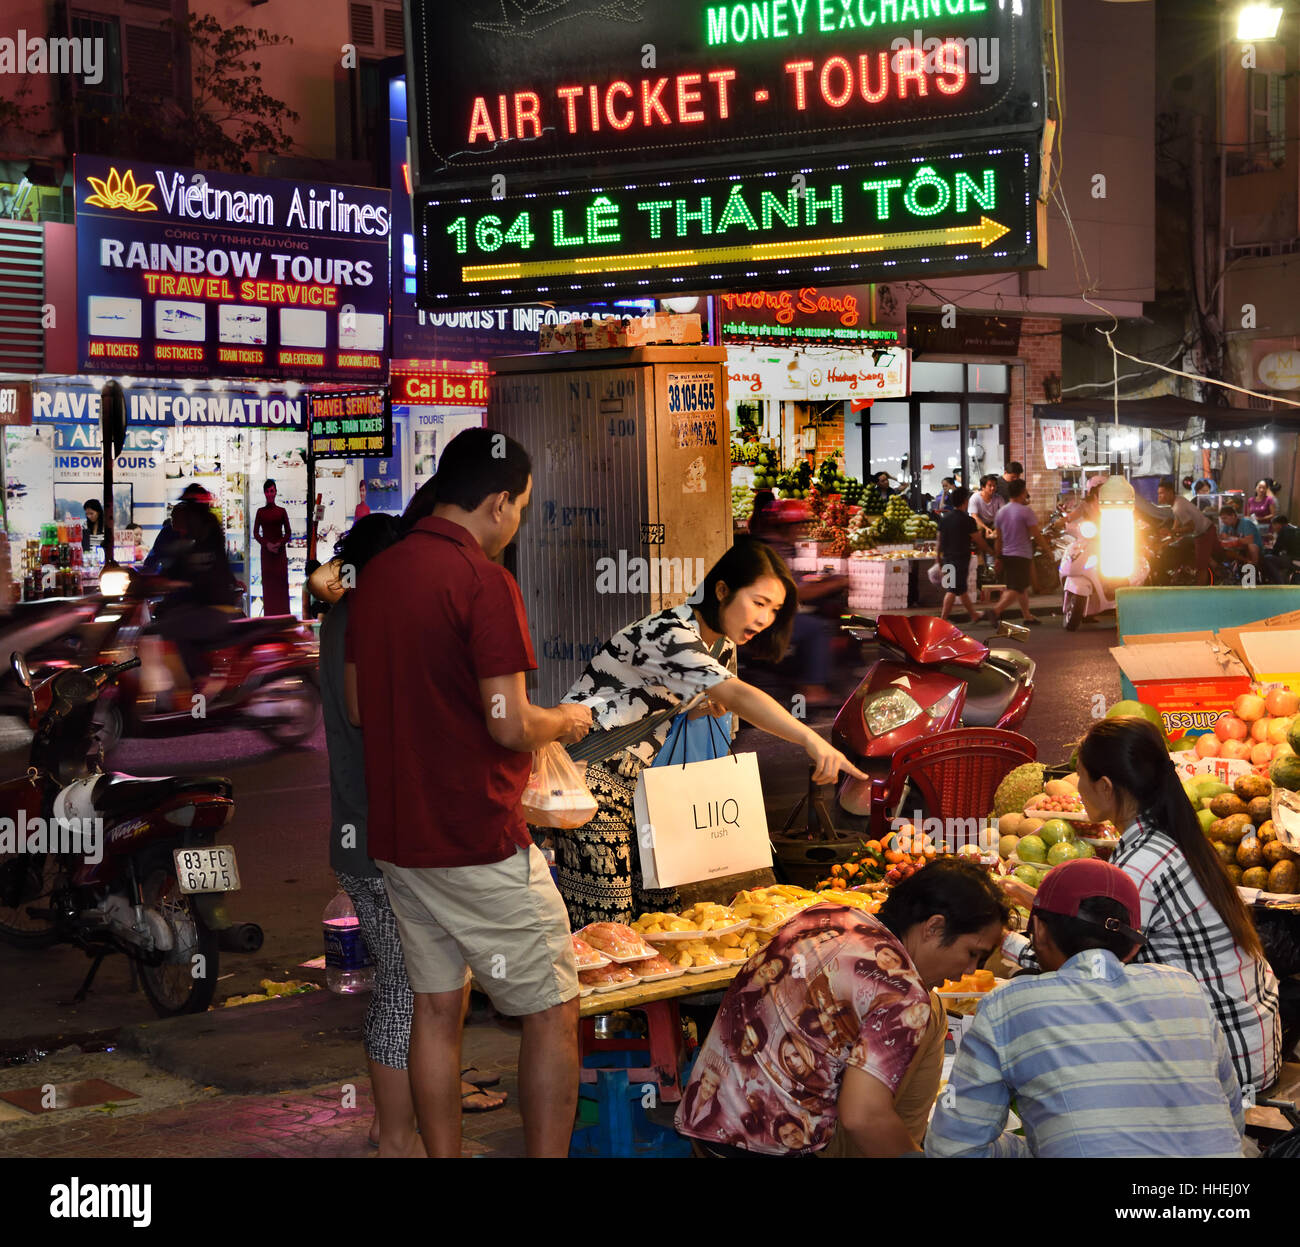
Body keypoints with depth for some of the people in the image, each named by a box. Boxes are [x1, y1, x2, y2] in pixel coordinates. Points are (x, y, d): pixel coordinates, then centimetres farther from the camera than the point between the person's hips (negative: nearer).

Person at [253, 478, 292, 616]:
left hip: (280, 551, -1)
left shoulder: (281, 511, 4)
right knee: (267, 582, -1)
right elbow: (255, 533, 5)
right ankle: (269, 614, 2)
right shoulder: (260, 511, 6)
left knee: (281, 582, -3)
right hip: (266, 551, 1)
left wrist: (280, 544, -12)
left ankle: (282, 614, 0)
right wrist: (266, 544, -11)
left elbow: (288, 532, 5)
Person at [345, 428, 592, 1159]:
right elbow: (509, 724, -19)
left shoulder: (376, 576, 8)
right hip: (479, 844, -8)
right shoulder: (484, 582, -16)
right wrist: (563, 722, 0)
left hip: (398, 837, 8)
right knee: (553, 1015, 4)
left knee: (437, 1010, 15)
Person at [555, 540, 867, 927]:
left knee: (660, 907, 5)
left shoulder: (722, 646, 7)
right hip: (590, 773, -9)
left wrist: (709, 705, -2)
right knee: (605, 924, -10)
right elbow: (739, 695, -37)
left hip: (635, 778, 9)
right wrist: (810, 739, -47)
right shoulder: (668, 635, -24)